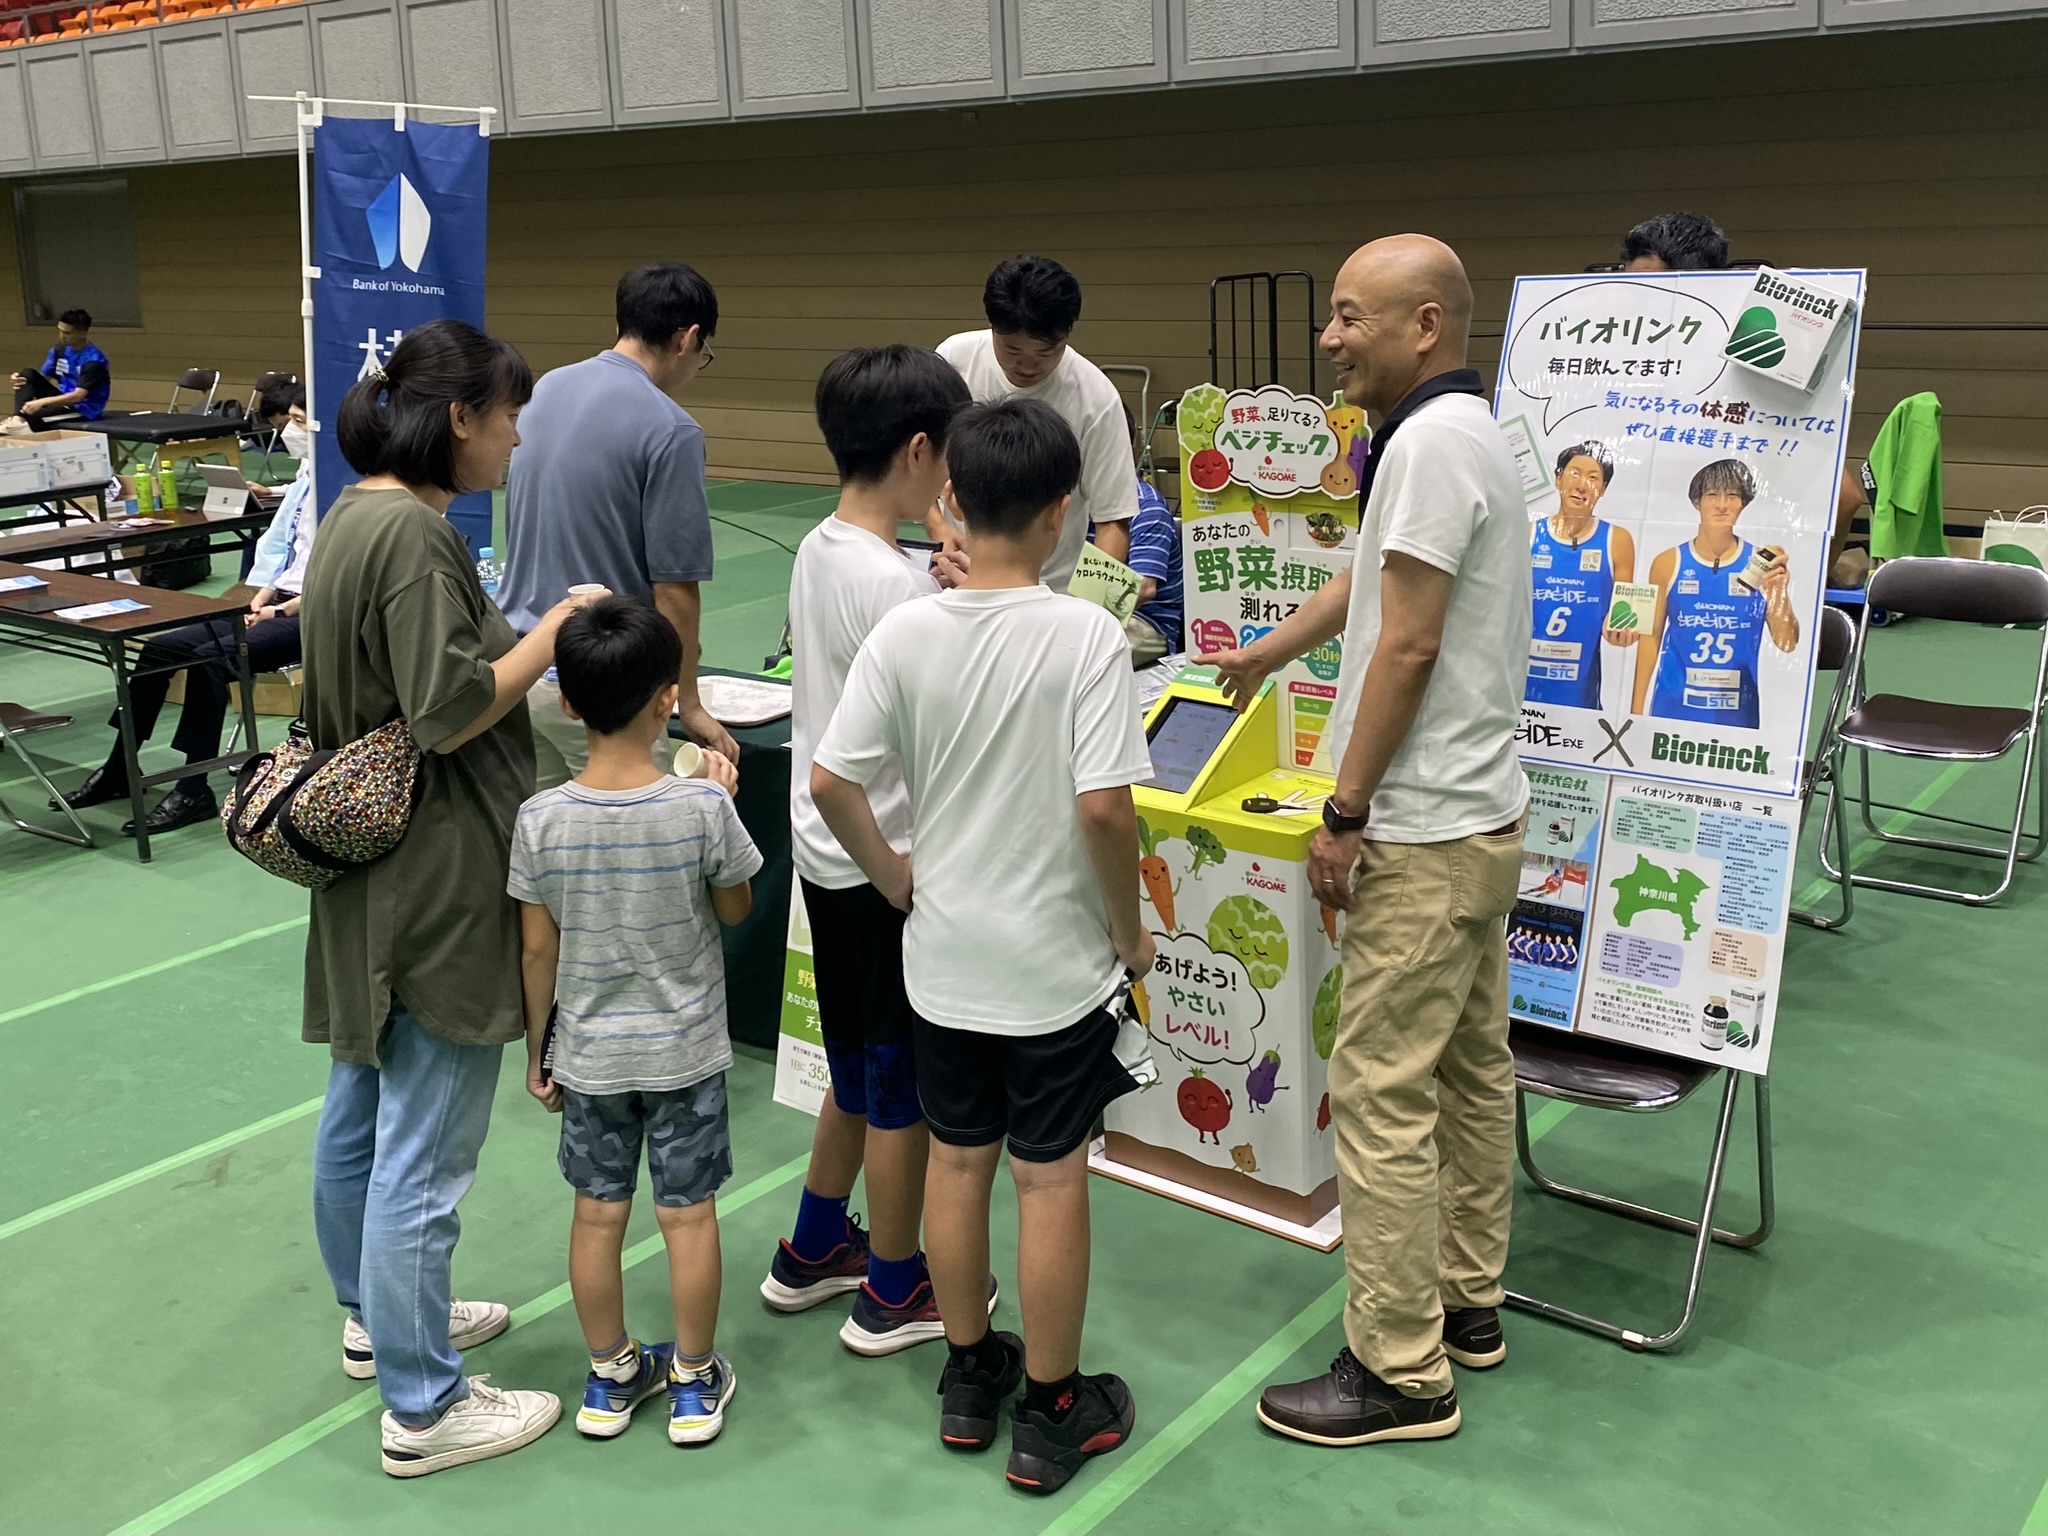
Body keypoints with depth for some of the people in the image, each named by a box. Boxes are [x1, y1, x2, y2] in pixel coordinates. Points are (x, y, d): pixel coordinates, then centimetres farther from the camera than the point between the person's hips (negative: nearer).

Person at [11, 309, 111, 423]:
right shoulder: (60, 350, 3)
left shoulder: (93, 359, -21)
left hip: (83, 409, -8)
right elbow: (44, 376, 7)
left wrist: (42, 402, -33)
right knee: (28, 373, -12)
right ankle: (18, 419, -30)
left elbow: (78, 396, -27)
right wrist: (22, 380, -16)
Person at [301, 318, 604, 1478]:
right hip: (437, 887, -11)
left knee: (363, 1107, 23)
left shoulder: (355, 513, 10)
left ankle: (375, 1317, 42)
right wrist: (558, 625, -12)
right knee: (425, 1152, 0)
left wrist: (537, 643, 14)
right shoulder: (413, 534, -21)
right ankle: (423, 1407, 12)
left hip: (370, 871, 11)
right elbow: (448, 712, -23)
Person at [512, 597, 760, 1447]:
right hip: (687, 1050, -1)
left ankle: (610, 1378, 31)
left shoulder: (541, 818, -14)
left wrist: (536, 1048, 8)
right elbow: (735, 908, -2)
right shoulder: (701, 808, -19)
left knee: (598, 1213, 15)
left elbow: (537, 950, -6)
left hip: (588, 1055, 2)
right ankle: (694, 1382, 26)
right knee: (688, 1213, 12)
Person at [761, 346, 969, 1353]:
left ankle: (812, 1253, 38)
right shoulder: (899, 585, -23)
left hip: (827, 850, 9)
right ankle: (893, 1293, 25)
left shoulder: (817, 551, 4)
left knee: (860, 1072, 24)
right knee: (905, 1089, 8)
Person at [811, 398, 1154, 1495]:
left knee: (957, 1158, 18)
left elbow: (830, 783, -8)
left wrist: (896, 879, 7)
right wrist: (1130, 929, -7)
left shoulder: (906, 632, -8)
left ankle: (968, 1378, 35)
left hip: (942, 955, 4)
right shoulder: (1086, 635, -18)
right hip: (1057, 962, -3)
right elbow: (1102, 804, -23)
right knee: (1051, 1178, 9)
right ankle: (1051, 1414, 23)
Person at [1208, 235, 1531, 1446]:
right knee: (1470, 1065, 17)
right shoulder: (1473, 433, 15)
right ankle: (1468, 1300, 31)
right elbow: (1373, 578, 28)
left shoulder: (1432, 442, -18)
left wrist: (1345, 813, -16)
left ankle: (1401, 1371, 3)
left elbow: (1407, 644, -21)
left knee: (1383, 1091, -5)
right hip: (1483, 810, 11)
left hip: (1425, 833, -11)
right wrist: (1270, 652, 41)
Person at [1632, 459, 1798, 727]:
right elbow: (1651, 637, 5)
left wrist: (1780, 593, -18)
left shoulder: (1761, 562, 0)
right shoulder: (1668, 563, 0)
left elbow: (1787, 643, -1)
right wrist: (1637, 709, 4)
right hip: (1673, 706, 0)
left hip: (1737, 711, 0)